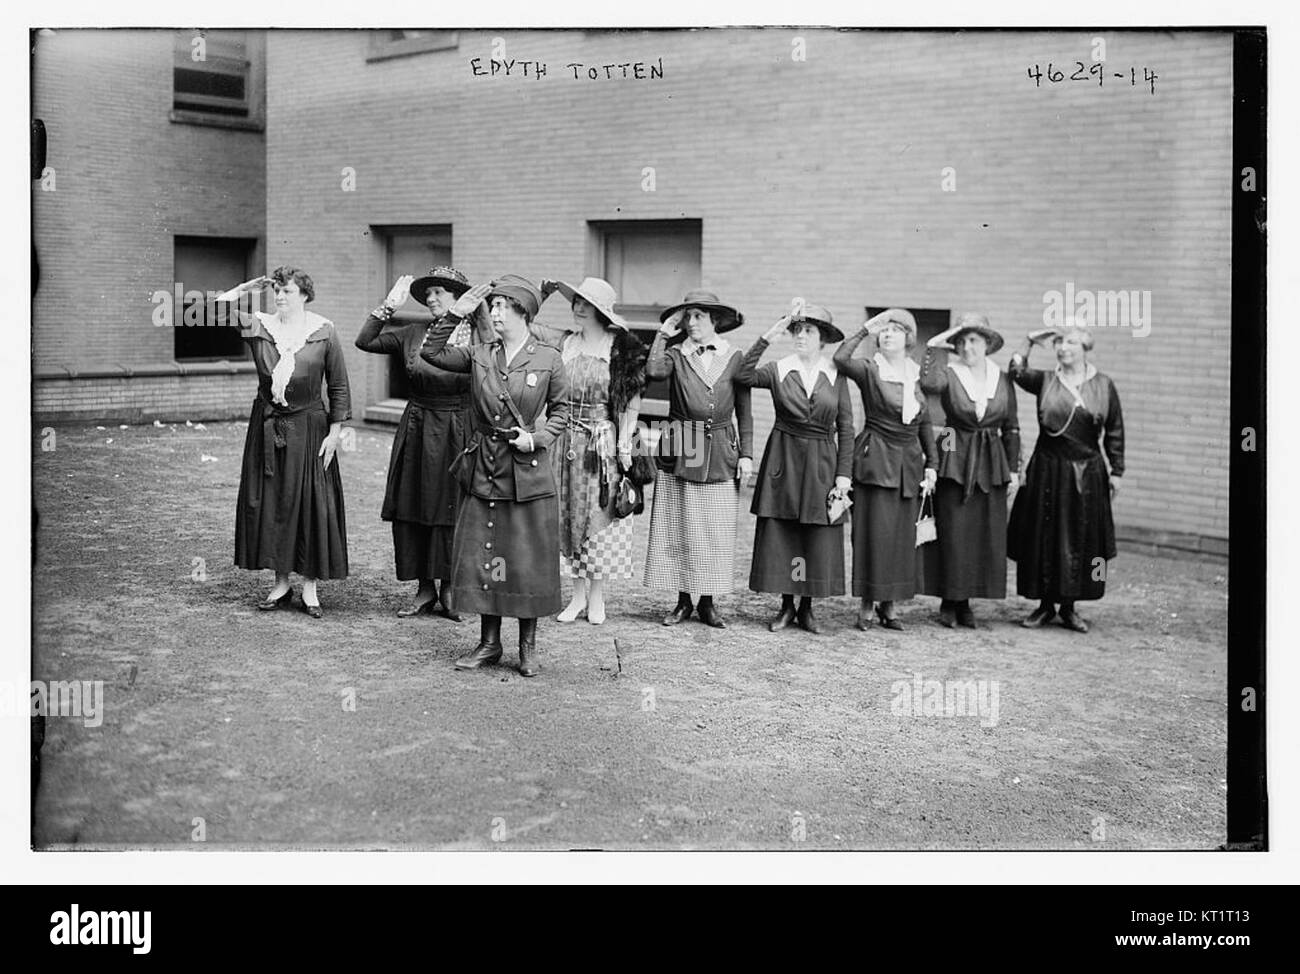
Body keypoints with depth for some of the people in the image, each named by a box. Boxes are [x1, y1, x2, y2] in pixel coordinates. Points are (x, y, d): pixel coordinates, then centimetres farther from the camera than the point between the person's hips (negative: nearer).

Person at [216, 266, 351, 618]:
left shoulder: (324, 332, -4)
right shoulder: (258, 326, 2)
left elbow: (339, 387, 0)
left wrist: (335, 432, -4)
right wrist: (246, 289, -4)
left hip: (308, 427, -3)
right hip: (267, 427, 3)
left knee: (310, 503, -1)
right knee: (268, 502, 5)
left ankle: (310, 586, 7)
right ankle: (280, 582, 16)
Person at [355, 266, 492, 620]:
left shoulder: (481, 336, -2)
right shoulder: (413, 333, 6)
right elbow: (365, 341, 5)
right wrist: (390, 305, -1)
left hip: (457, 433, -4)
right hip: (416, 431, 4)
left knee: (452, 513, -1)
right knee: (412, 511, 6)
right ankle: (425, 590, 17)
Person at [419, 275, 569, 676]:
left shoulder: (548, 359, -2)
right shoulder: (479, 356, 5)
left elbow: (560, 410, 5)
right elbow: (431, 353, 3)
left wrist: (536, 438, -10)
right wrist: (455, 314, -4)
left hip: (528, 472, -3)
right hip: (483, 470, 3)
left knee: (529, 560, 2)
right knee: (481, 557, 6)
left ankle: (528, 647, 15)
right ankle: (488, 643, 18)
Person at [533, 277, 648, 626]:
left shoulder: (621, 348, -5)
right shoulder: (565, 342, 5)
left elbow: (632, 399, -6)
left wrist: (625, 444, -11)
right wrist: (544, 294, 0)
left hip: (604, 440, -4)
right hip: (567, 439, 4)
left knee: (599, 516, 1)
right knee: (569, 515, 7)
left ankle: (596, 596, 11)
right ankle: (578, 594, 17)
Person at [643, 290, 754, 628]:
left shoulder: (735, 358, 7)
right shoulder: (676, 355, 4)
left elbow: (744, 412, 8)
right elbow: (653, 371, -20)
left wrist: (746, 454, 2)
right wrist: (663, 333, -9)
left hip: (720, 455, 0)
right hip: (680, 454, 0)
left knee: (715, 533, 3)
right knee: (679, 530, 3)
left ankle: (707, 603, 13)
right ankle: (683, 601, 14)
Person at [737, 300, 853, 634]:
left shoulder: (835, 375, 3)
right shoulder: (779, 370, 1)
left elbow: (845, 428, 4)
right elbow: (744, 376, -18)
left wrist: (843, 474, -3)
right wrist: (768, 336, -21)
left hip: (821, 464, 0)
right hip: (783, 461, 0)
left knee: (819, 540, 1)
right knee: (779, 535, 1)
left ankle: (806, 607, 14)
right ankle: (786, 605, 14)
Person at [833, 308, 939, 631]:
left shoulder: (917, 375, 11)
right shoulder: (870, 370, -3)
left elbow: (925, 423, 15)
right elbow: (840, 359, -25)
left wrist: (931, 465, 9)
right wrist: (865, 330, -17)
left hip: (909, 464, 5)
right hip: (876, 461, -5)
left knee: (903, 537, 6)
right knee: (875, 534, -5)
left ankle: (888, 605, 16)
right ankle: (866, 606, 4)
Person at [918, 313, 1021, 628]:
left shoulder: (1002, 380, 7)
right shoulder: (949, 374, -3)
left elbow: (1011, 428, 11)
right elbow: (929, 383, -28)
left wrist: (1014, 469, 8)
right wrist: (935, 347, -22)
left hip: (991, 463, 3)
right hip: (955, 460, -3)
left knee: (986, 535, 4)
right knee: (953, 533, -2)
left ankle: (965, 602, 14)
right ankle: (949, 602, 8)